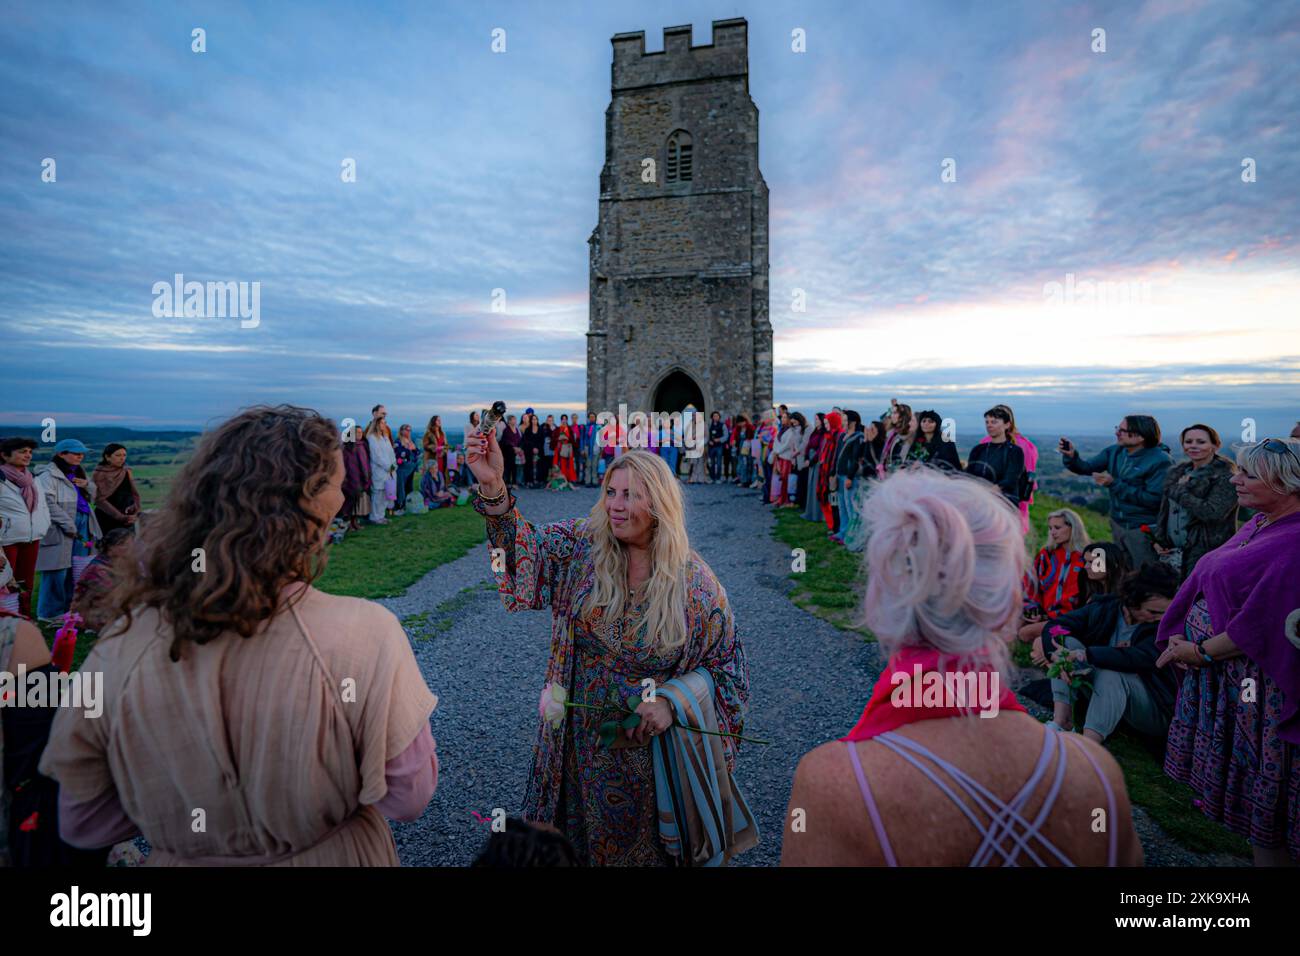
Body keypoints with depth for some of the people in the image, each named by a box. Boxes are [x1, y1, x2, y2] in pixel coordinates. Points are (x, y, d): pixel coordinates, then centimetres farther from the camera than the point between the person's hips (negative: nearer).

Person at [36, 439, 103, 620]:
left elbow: (92, 497, 25)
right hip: (59, 529, -8)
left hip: (82, 526, 8)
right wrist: (69, 526, -17)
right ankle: (51, 612, 6)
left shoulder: (77, 473, 18)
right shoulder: (49, 476, -8)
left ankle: (70, 608, 21)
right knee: (58, 569, -5)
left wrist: (87, 485, 2)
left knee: (78, 569, 11)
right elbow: (49, 504, -16)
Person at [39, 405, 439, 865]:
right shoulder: (364, 633, -33)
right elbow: (409, 797, -20)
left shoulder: (120, 649, -21)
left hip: (182, 857, 2)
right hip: (333, 855, -1)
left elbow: (83, 824, -7)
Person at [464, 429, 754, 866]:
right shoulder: (584, 544, -9)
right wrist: (493, 487, -35)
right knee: (578, 837, 23)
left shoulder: (695, 583, -15)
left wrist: (672, 700, -21)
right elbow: (527, 549, -21)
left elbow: (726, 664, -7)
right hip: (579, 742, 2)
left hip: (650, 746, -2)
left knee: (642, 842, 20)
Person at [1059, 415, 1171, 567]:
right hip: (1118, 525, 6)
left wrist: (1114, 484, -22)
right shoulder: (1115, 451, 2)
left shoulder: (1160, 461, -17)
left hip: (1143, 530, -6)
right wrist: (1071, 456, -21)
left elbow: (1153, 499, -23)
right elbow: (1086, 467, 0)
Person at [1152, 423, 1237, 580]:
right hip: (1170, 550, 6)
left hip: (1206, 552, -6)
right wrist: (1156, 540, 8)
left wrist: (1180, 491, -12)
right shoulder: (1176, 473, 13)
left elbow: (1213, 513, -21)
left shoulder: (1225, 477, -7)